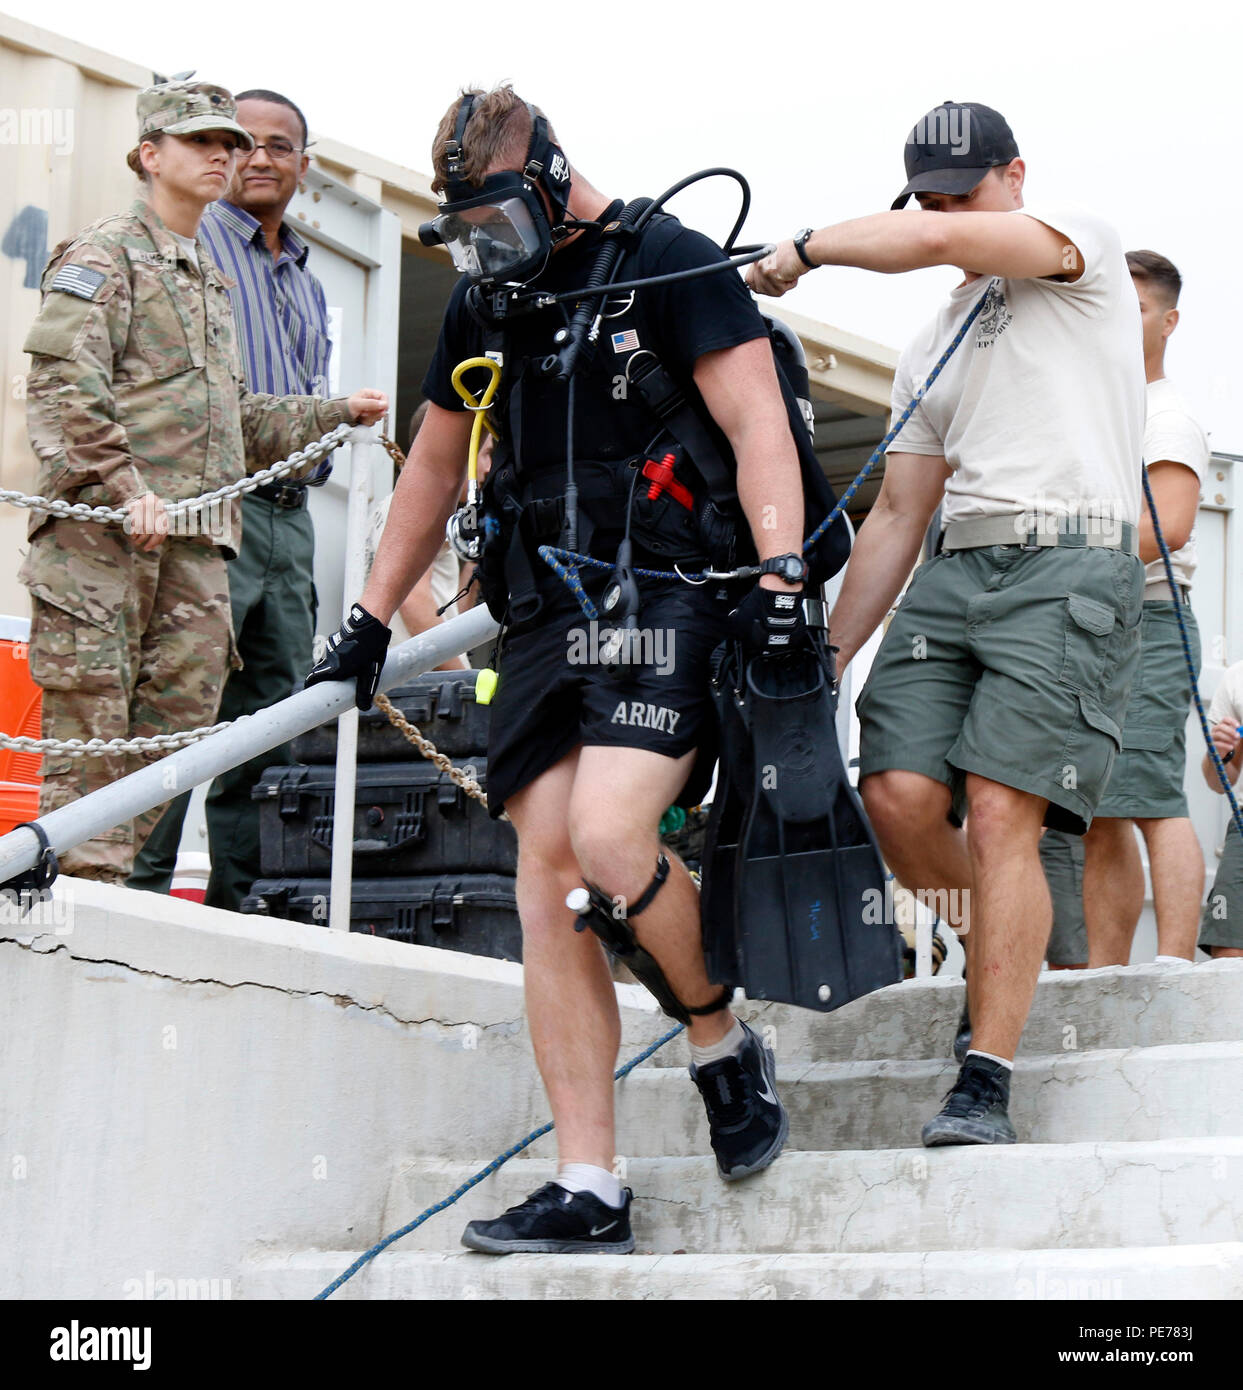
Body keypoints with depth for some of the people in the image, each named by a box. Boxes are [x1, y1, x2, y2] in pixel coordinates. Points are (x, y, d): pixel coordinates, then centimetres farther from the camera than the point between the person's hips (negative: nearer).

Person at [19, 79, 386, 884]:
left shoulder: (210, 282, 28)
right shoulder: (106, 255, 1)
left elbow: (237, 421, 32)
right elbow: (64, 385, -13)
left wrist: (339, 415, 26)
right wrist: (126, 488, -20)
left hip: (194, 543, 8)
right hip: (102, 531, -8)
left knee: (178, 722, 2)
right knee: (92, 733, -8)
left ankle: (111, 887, 6)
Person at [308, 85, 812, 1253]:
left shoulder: (666, 260, -2)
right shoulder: (483, 304, 18)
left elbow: (758, 423, -9)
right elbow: (435, 466, 27)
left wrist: (782, 567, -23)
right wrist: (370, 621, 24)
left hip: (668, 589, -6)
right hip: (544, 610, 6)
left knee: (606, 836, -25)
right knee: (548, 875, -5)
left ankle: (725, 1049, 3)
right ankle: (587, 1192, -4)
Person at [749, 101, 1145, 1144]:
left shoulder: (1087, 246, 6)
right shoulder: (931, 354, 26)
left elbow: (936, 243, -13)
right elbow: (897, 515, 25)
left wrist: (806, 248, 2)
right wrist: (830, 652, 18)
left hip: (1070, 561, -6)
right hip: (954, 569, 6)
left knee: (1001, 811, -16)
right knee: (898, 796, -11)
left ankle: (986, 1083, -14)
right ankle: (1012, 937, 18)